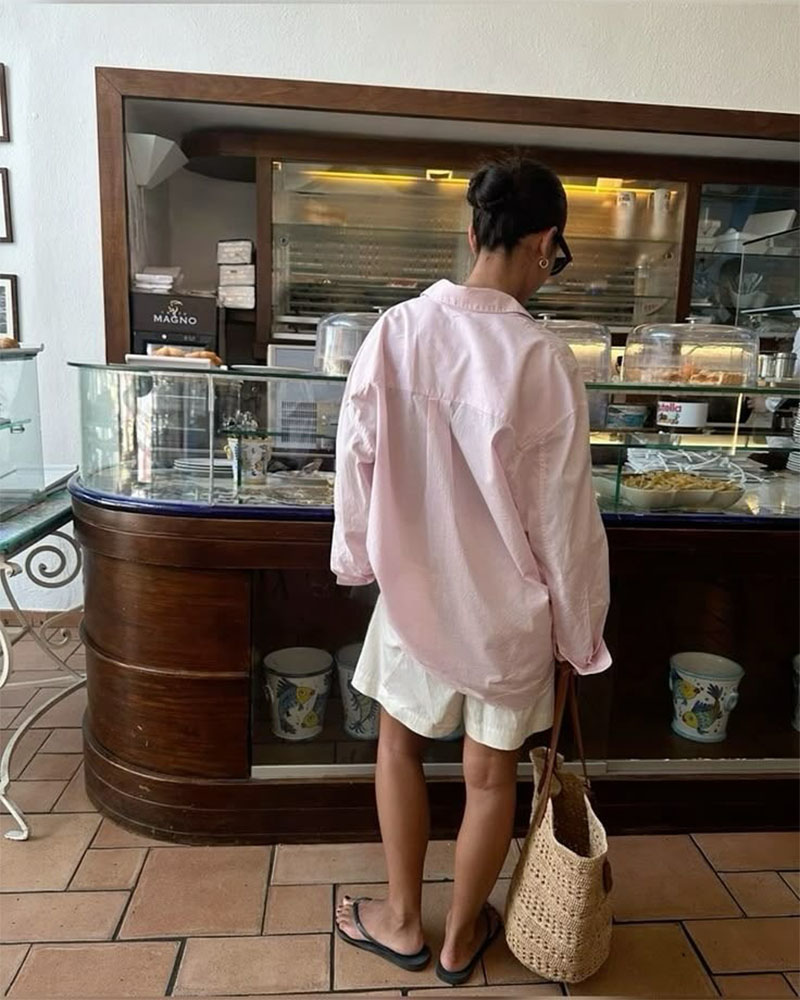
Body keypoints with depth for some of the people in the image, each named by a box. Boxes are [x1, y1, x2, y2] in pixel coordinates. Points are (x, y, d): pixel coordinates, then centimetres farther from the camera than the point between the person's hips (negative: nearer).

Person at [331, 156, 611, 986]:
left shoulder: (395, 331, -11)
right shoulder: (542, 359, -19)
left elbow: (356, 461, -3)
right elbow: (563, 517, -14)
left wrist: (358, 558, 14)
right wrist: (579, 628, 0)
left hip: (413, 589, 2)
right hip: (507, 604, -2)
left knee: (400, 745, 24)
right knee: (491, 773, 18)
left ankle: (402, 922, 40)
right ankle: (461, 937, 41)